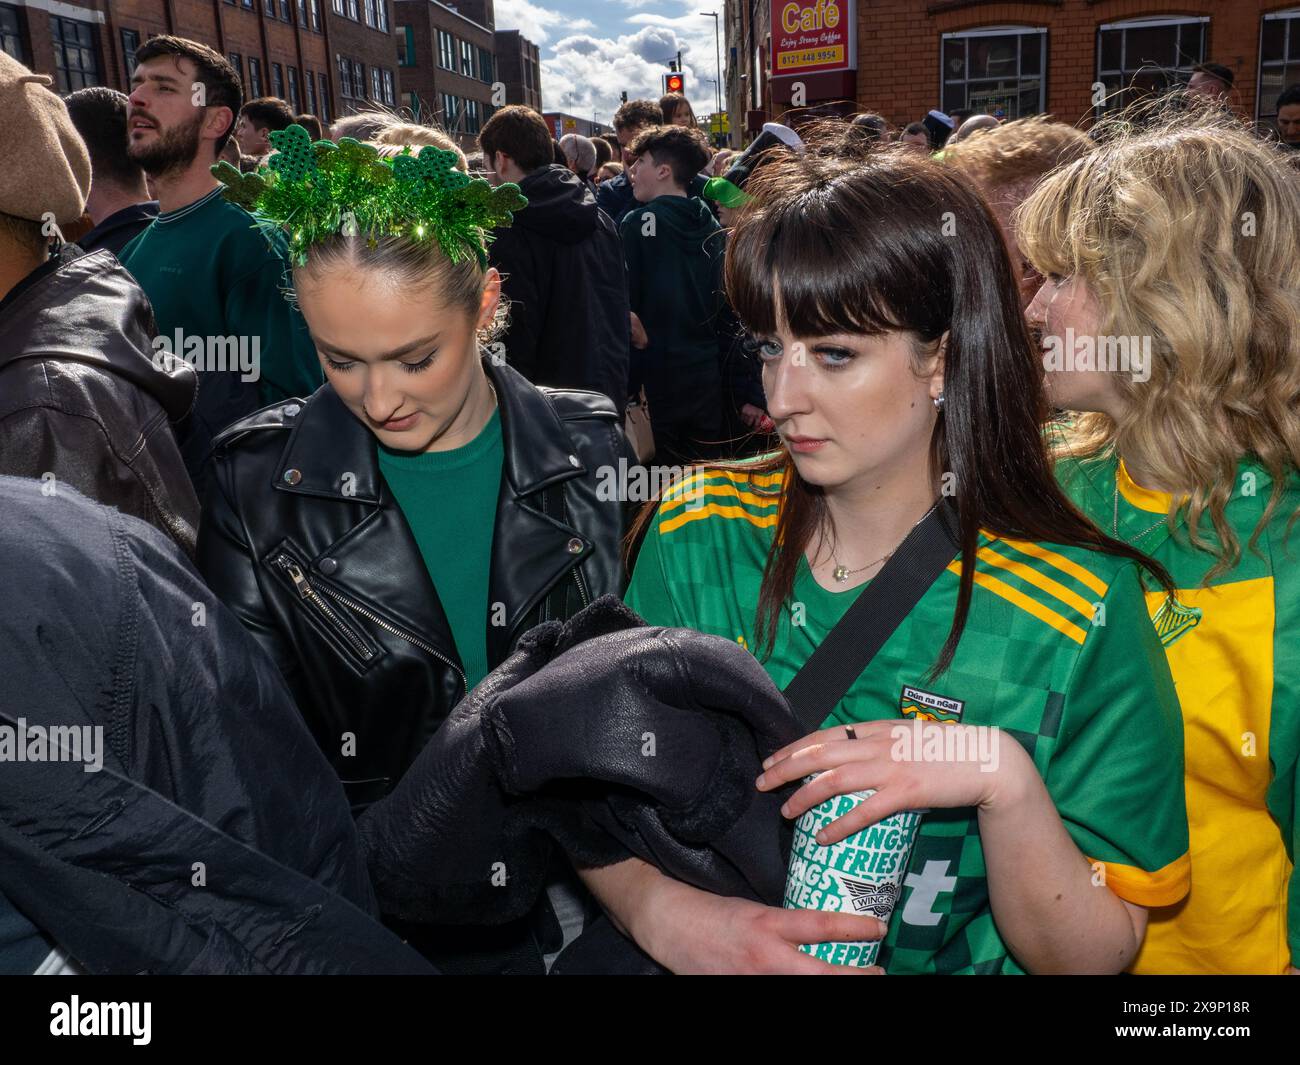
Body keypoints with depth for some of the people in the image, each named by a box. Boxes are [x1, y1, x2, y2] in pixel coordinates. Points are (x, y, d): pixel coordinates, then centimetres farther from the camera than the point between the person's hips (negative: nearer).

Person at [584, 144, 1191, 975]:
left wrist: (1004, 780, -23)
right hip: (691, 951, 2)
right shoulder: (699, 534, -4)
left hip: (956, 962, -1)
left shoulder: (1080, 609, -11)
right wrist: (665, 913, -18)